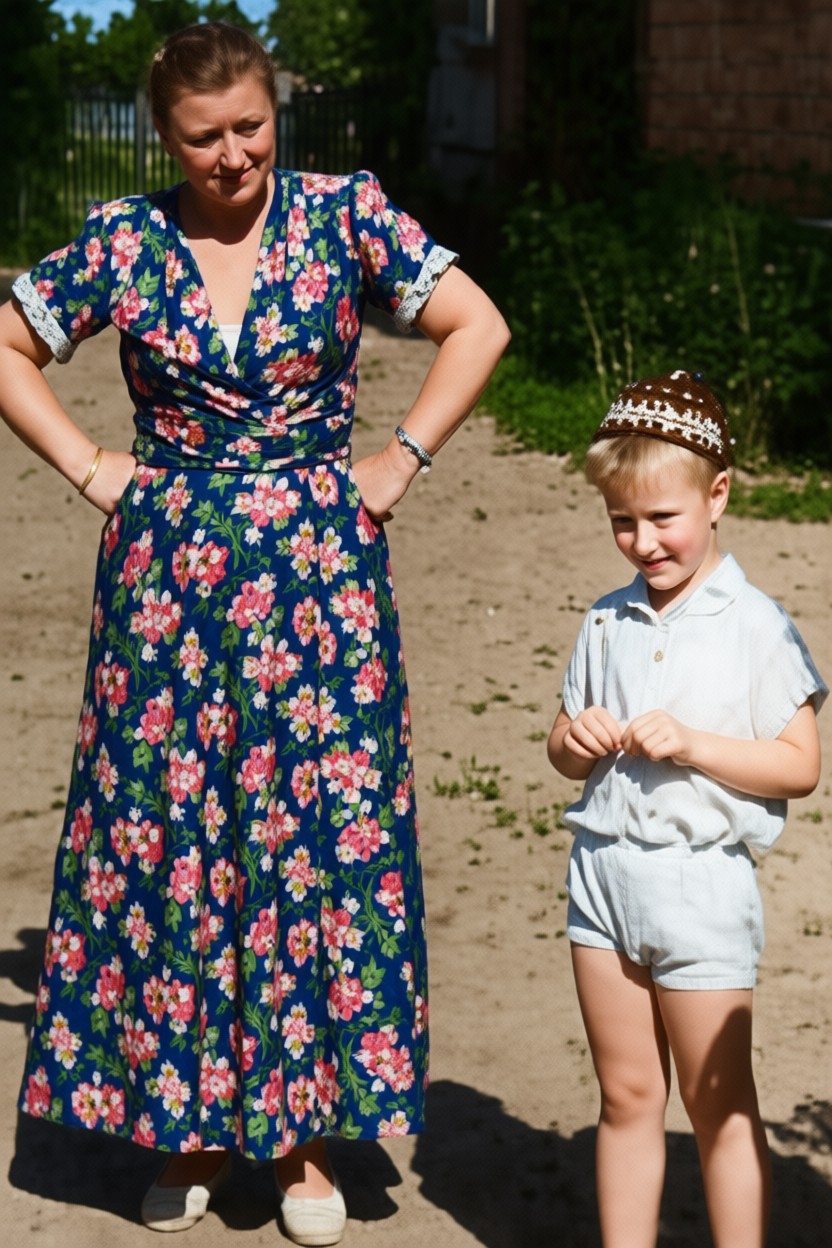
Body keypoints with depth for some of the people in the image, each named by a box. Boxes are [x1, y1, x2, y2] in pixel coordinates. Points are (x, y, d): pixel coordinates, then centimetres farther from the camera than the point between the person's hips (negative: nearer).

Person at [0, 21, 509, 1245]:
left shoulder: (343, 214, -2)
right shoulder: (123, 239, 1)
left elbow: (478, 326, 0)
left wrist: (398, 463, -4)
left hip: (316, 570, -1)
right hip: (166, 578, 1)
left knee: (321, 833, 1)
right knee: (167, 836, 4)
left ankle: (304, 1128, 14)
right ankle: (188, 1117, 20)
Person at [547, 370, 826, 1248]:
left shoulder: (755, 625, -7)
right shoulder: (607, 622, 8)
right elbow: (565, 755, 16)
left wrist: (691, 743, -18)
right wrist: (576, 739, -7)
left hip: (700, 876, -4)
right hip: (603, 870, 5)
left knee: (718, 1104, 5)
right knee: (626, 1095, 12)